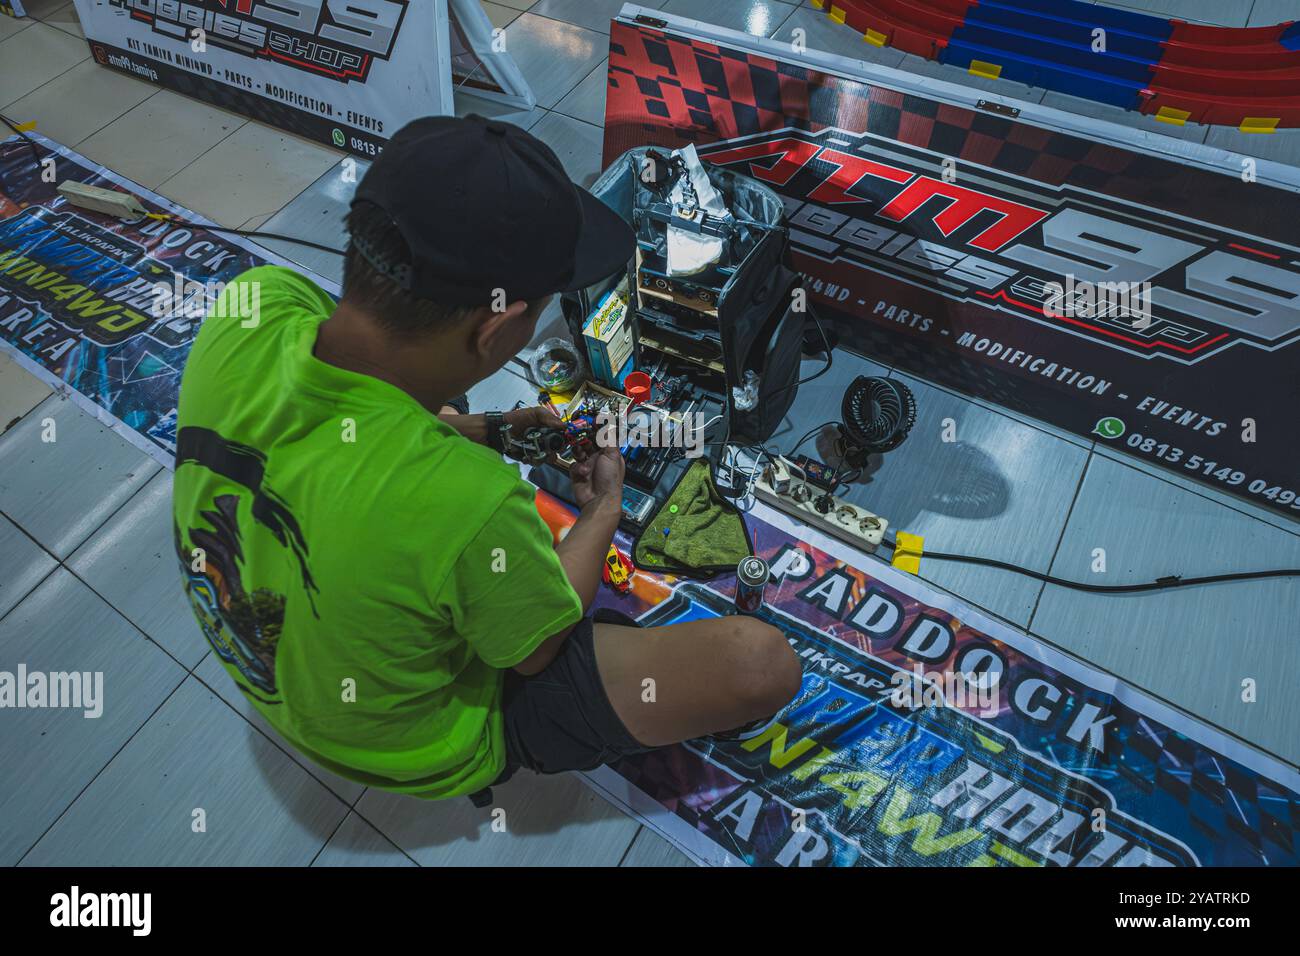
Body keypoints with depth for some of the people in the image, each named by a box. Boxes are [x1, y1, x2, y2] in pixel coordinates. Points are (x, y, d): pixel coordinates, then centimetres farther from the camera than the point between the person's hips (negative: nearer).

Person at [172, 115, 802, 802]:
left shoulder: (252, 304, -25)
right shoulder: (470, 502, -43)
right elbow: (537, 652, -18)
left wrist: (487, 432, -2)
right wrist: (604, 506, -5)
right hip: (429, 751, -5)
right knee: (760, 665, -13)